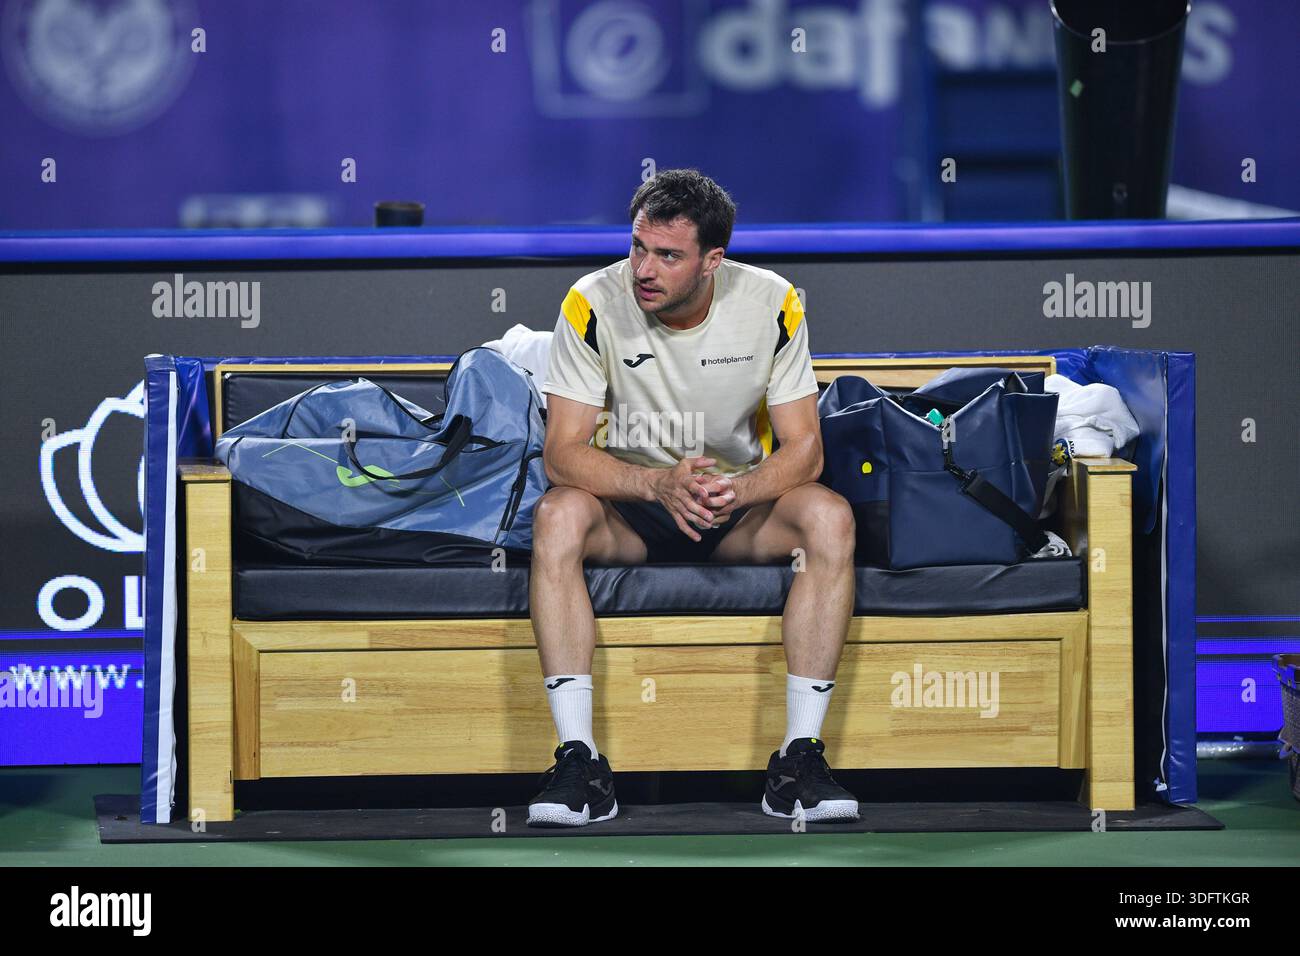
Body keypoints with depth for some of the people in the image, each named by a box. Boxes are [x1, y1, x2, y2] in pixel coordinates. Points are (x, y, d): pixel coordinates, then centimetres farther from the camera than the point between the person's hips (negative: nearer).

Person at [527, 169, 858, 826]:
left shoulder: (770, 304, -13)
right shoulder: (595, 304, -17)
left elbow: (803, 447, -11)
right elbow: (562, 451, -18)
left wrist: (739, 491, -33)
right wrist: (661, 484, -37)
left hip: (740, 501, 1)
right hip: (626, 503, -1)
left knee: (830, 518, -29)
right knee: (557, 518, -34)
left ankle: (800, 757, -29)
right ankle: (578, 759, -35)